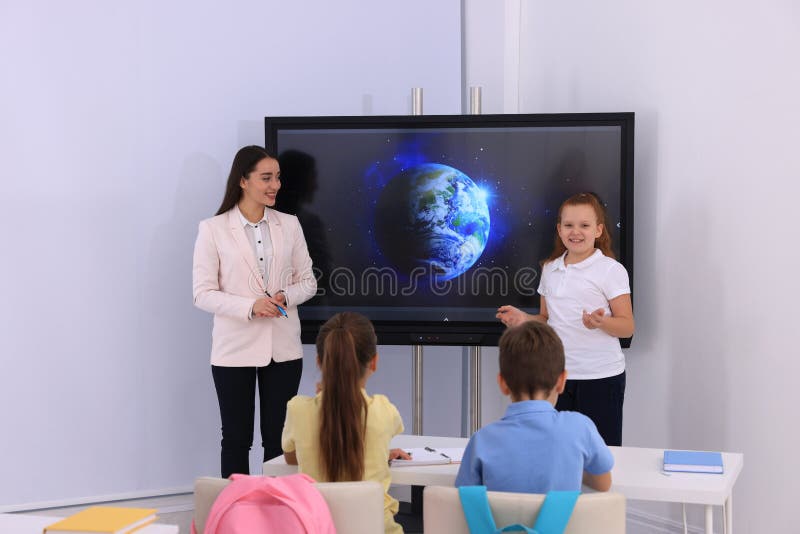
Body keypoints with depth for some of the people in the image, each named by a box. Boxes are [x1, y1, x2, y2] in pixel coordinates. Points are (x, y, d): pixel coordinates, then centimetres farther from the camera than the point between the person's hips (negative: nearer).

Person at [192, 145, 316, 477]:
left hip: (282, 347, 3)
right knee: (236, 438, 6)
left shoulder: (289, 225, 5)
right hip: (235, 349, -3)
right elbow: (203, 294, -7)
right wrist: (250, 307, -21)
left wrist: (286, 297, -13)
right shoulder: (213, 229, -5)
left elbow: (308, 281, 9)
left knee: (278, 438, 8)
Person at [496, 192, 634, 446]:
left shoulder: (610, 270, -5)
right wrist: (523, 318, 1)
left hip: (600, 376, -5)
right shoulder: (550, 269, 12)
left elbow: (627, 327, -7)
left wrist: (601, 322, -27)